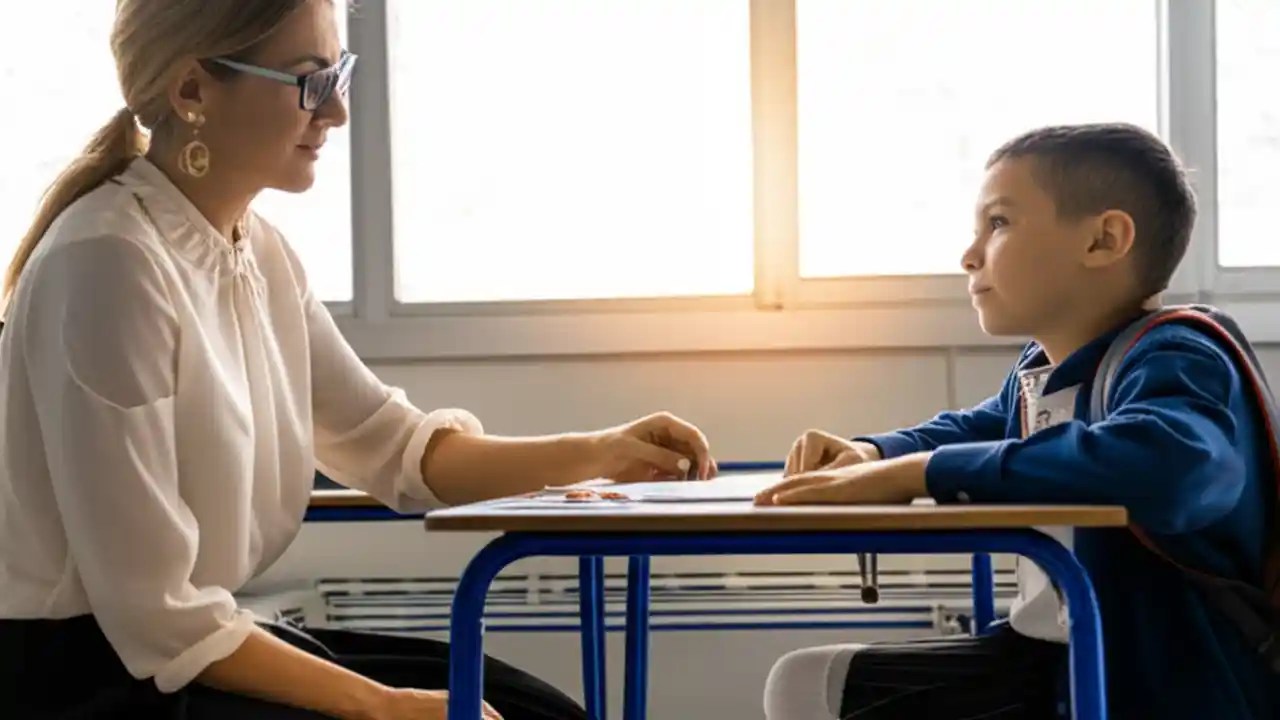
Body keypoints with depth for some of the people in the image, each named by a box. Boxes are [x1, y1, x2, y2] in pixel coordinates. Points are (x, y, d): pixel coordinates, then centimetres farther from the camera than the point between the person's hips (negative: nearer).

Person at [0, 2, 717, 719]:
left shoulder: (255, 249, 4)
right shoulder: (110, 264, -23)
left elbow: (396, 447, 11)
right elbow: (155, 613, -23)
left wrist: (599, 453, -3)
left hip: (191, 641, 8)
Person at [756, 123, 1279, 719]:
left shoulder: (1172, 364, -20)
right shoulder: (1039, 371, 8)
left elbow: (1165, 463, -45)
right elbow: (975, 429, 33)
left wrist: (917, 473, -38)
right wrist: (872, 454, 9)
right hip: (1044, 661, 10)